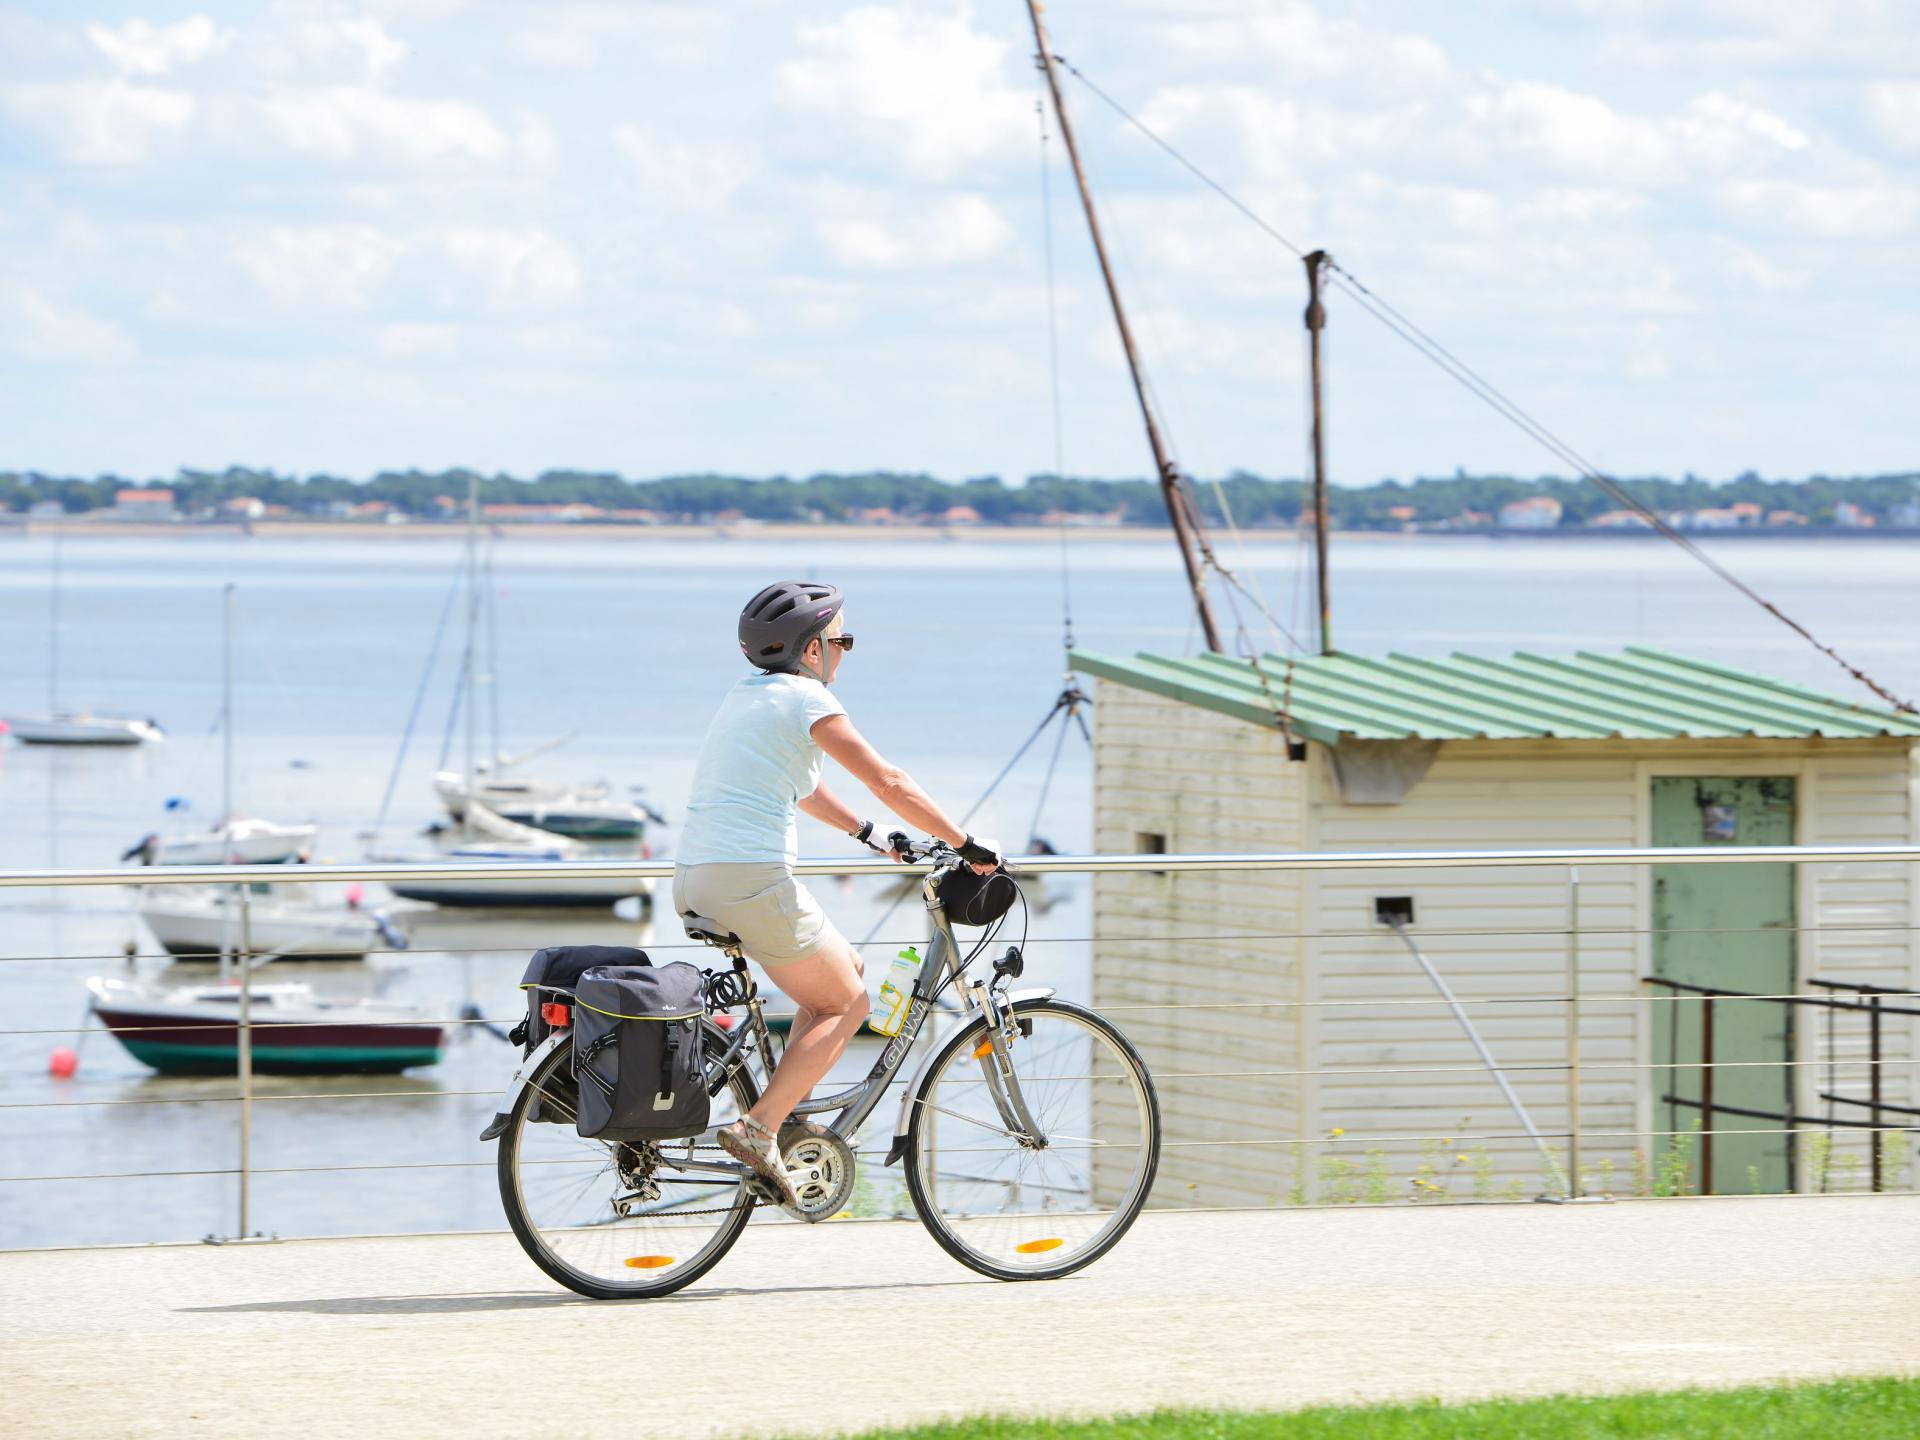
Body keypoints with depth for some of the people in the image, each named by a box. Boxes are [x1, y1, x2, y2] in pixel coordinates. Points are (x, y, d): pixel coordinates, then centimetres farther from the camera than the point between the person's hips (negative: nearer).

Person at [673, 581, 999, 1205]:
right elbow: (889, 783, -5)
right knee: (847, 1003, 5)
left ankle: (786, 1112, 15)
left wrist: (870, 834, 41)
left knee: (847, 969, 22)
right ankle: (758, 1129, -9)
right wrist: (967, 845, 2)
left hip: (695, 883, 9)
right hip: (753, 882, -9)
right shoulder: (805, 698, -5)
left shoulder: (746, 696, 21)